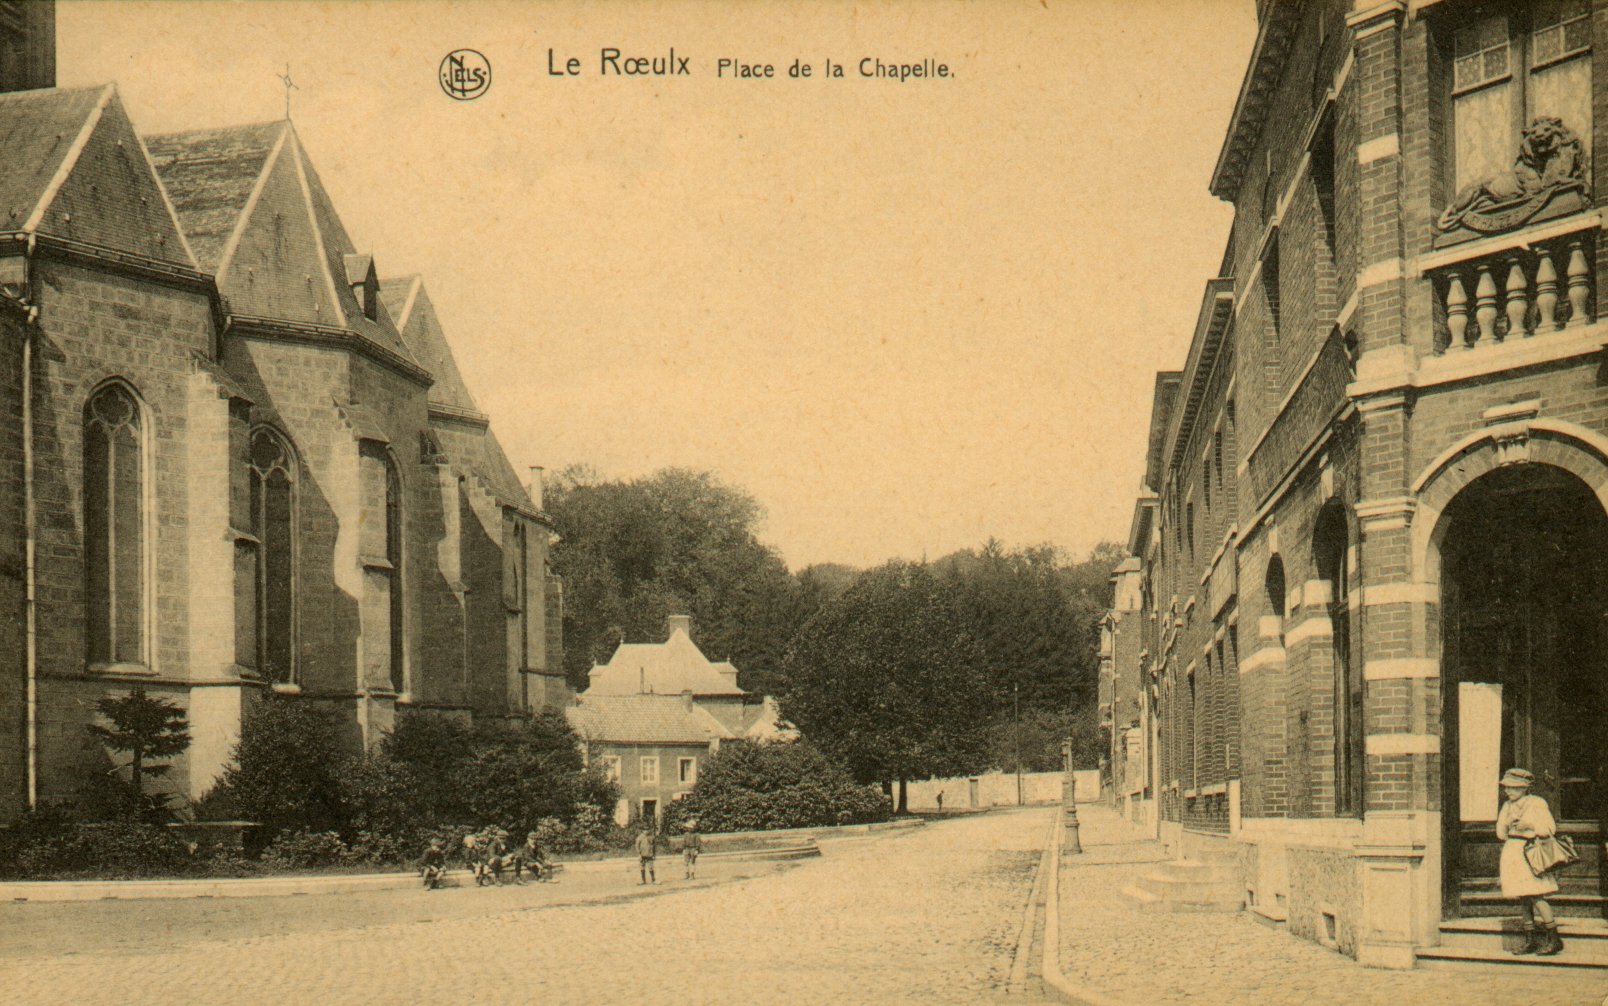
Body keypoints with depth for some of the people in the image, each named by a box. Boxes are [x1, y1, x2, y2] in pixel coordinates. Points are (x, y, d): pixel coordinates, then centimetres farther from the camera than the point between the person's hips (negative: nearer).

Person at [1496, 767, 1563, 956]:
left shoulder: (1536, 804, -7)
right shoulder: (1508, 806, 12)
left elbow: (1548, 829, -10)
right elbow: (1501, 832, 17)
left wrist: (1529, 833, -6)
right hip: (1512, 854, 7)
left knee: (1536, 897, -13)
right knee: (1524, 899, 8)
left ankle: (1554, 939, -6)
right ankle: (1530, 941, 11)